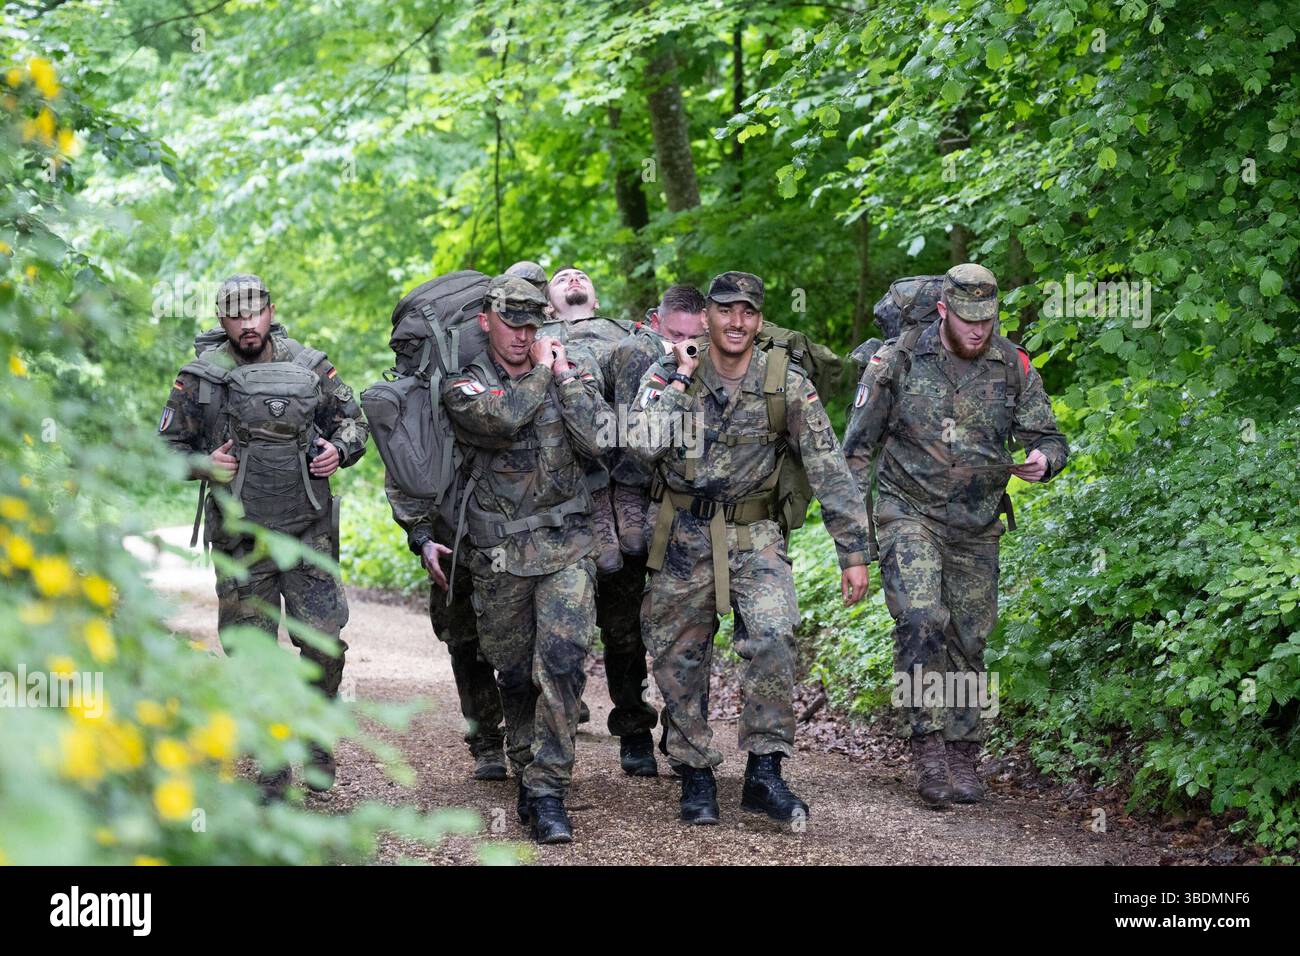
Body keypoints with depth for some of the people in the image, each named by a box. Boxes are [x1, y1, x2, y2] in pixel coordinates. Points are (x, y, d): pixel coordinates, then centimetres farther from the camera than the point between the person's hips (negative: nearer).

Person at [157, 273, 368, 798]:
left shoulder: (310, 368, 3)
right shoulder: (200, 379, 0)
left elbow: (353, 420, 15)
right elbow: (167, 446, 7)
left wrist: (340, 450, -5)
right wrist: (205, 464, -11)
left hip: (309, 533, 0)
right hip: (241, 542, 0)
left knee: (325, 643, -4)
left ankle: (317, 740, 19)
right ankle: (273, 764, 12)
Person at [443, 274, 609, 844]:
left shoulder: (568, 375, 7)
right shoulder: (464, 387, 2)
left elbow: (599, 441, -9)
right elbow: (502, 419, -21)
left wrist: (564, 378, -7)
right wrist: (540, 371, -7)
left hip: (565, 547, -1)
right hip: (500, 557, 1)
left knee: (560, 665, -15)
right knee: (514, 675, 11)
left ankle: (548, 792, -15)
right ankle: (526, 770, 30)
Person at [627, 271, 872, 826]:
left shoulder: (787, 385, -5)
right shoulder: (668, 375, -5)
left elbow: (829, 470, -3)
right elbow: (643, 446, -22)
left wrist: (854, 552, -6)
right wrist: (681, 380, -16)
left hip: (754, 536, -1)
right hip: (683, 536, 1)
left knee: (772, 637, -23)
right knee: (679, 658, 5)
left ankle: (764, 773, -14)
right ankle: (696, 776, 22)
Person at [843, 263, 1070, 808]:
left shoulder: (1013, 366, -1)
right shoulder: (899, 359, -7)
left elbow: (1050, 438, 5)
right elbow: (859, 446, 0)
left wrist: (1043, 460, -20)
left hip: (976, 526, 3)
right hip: (909, 514, -3)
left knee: (968, 642, 8)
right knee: (921, 622, -22)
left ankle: (963, 760, 18)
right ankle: (928, 748, -18)